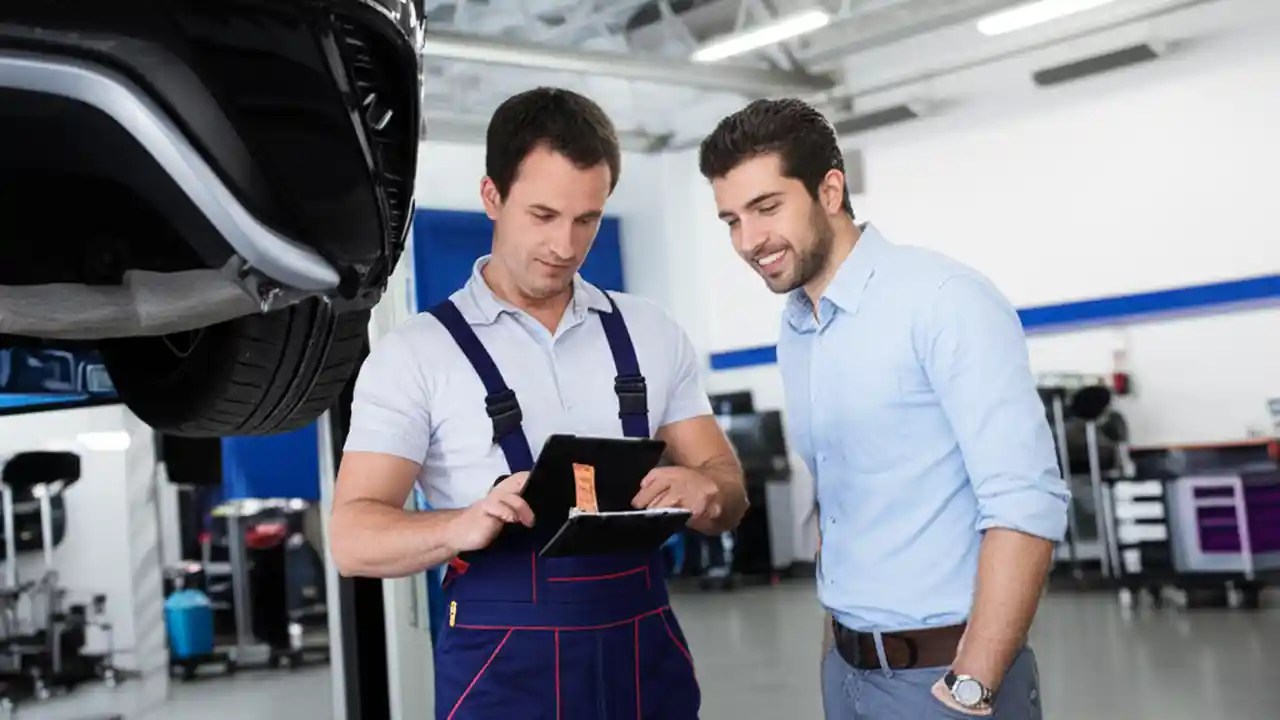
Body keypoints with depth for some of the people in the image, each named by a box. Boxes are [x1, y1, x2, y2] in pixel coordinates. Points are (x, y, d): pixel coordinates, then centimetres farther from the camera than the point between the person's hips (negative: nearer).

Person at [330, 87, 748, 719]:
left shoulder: (652, 336, 6)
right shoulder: (414, 355, -5)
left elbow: (728, 490, 6)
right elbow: (354, 537, -10)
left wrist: (704, 491, -18)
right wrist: (464, 526, -30)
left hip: (646, 656, 4)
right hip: (503, 668, -3)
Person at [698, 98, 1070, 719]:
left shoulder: (944, 299, -16)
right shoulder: (794, 331, 7)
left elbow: (1026, 502, -21)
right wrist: (837, 650, 12)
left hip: (946, 670, -7)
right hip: (846, 668, 7)